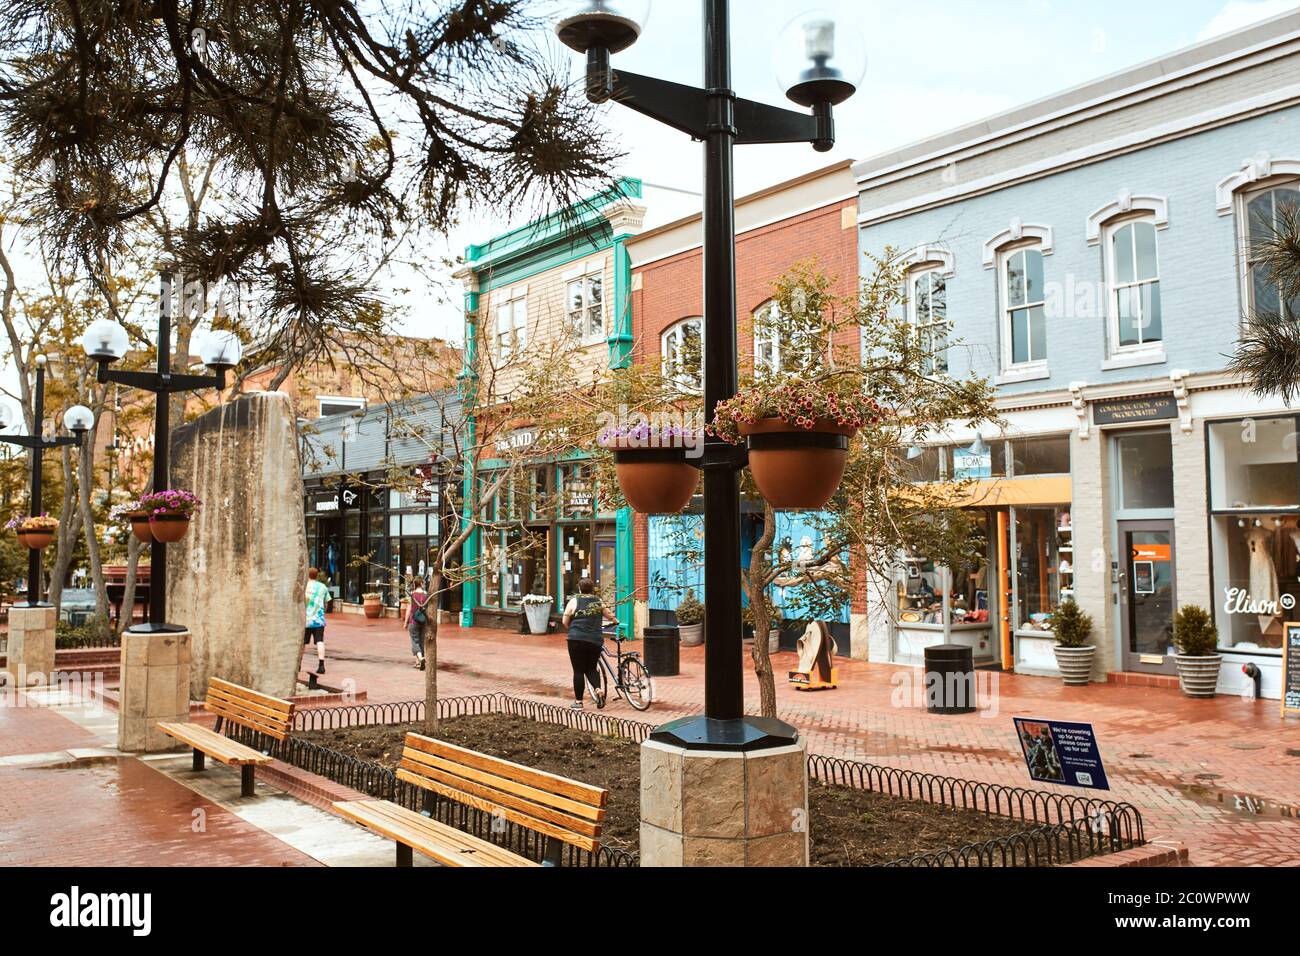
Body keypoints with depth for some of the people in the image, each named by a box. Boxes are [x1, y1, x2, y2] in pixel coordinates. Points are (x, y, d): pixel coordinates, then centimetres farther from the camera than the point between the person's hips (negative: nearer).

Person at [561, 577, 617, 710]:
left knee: (578, 670, 4)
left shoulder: (574, 601, -1)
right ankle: (598, 689, -5)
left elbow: (565, 621, -1)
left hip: (577, 640, -3)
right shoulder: (598, 601, 9)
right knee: (591, 668, 18)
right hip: (596, 640, 3)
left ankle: (578, 701, 7)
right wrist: (615, 621, 46)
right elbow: (608, 615, 25)